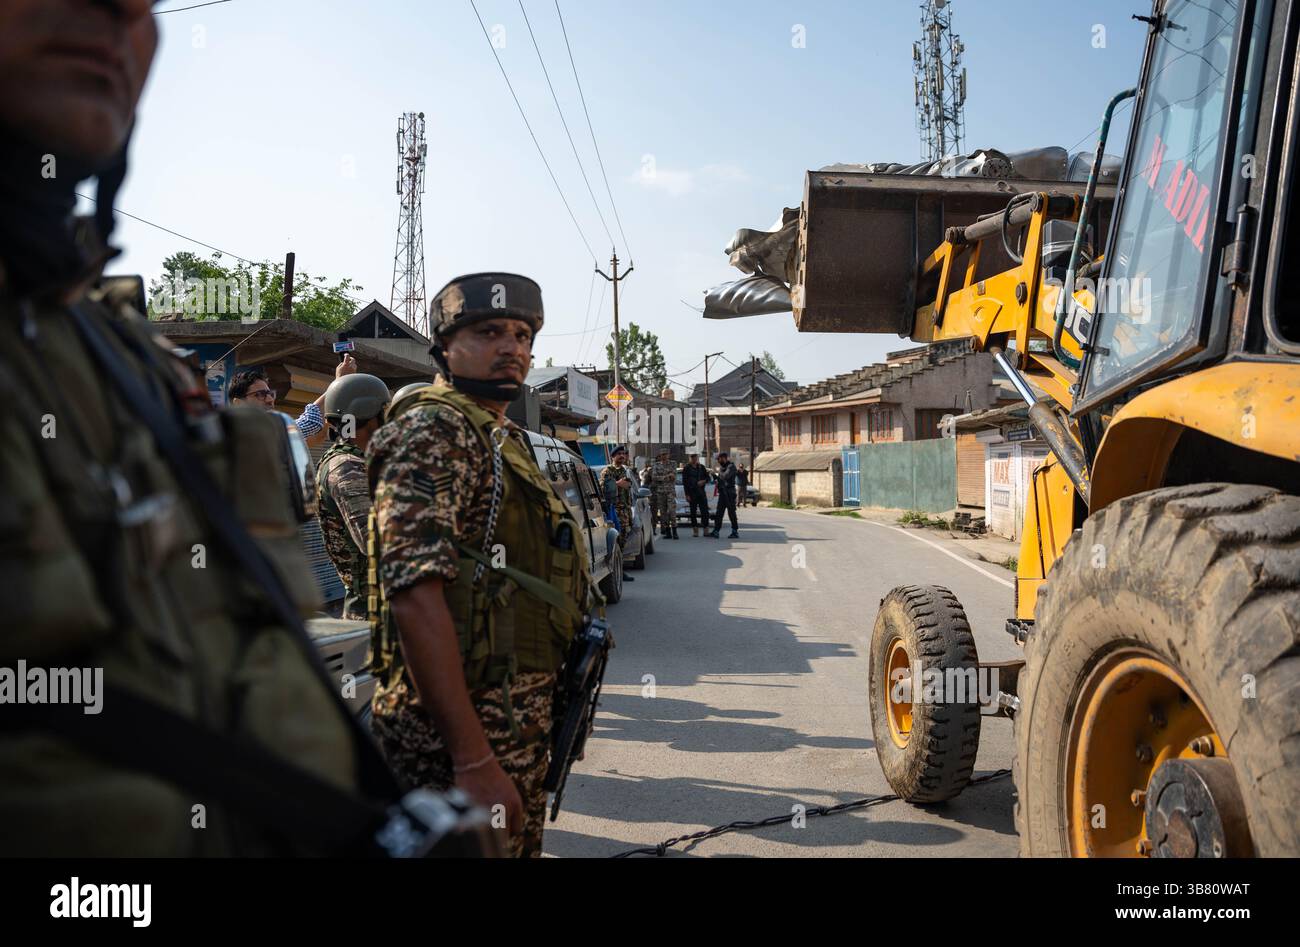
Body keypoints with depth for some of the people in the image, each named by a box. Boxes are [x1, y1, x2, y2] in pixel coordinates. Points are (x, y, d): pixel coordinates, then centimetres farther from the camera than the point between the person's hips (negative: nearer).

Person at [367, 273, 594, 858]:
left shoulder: (502, 439, 17)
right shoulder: (433, 429, -13)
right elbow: (414, 590, -24)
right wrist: (474, 761, -27)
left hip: (520, 731, 9)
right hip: (460, 738, -9)